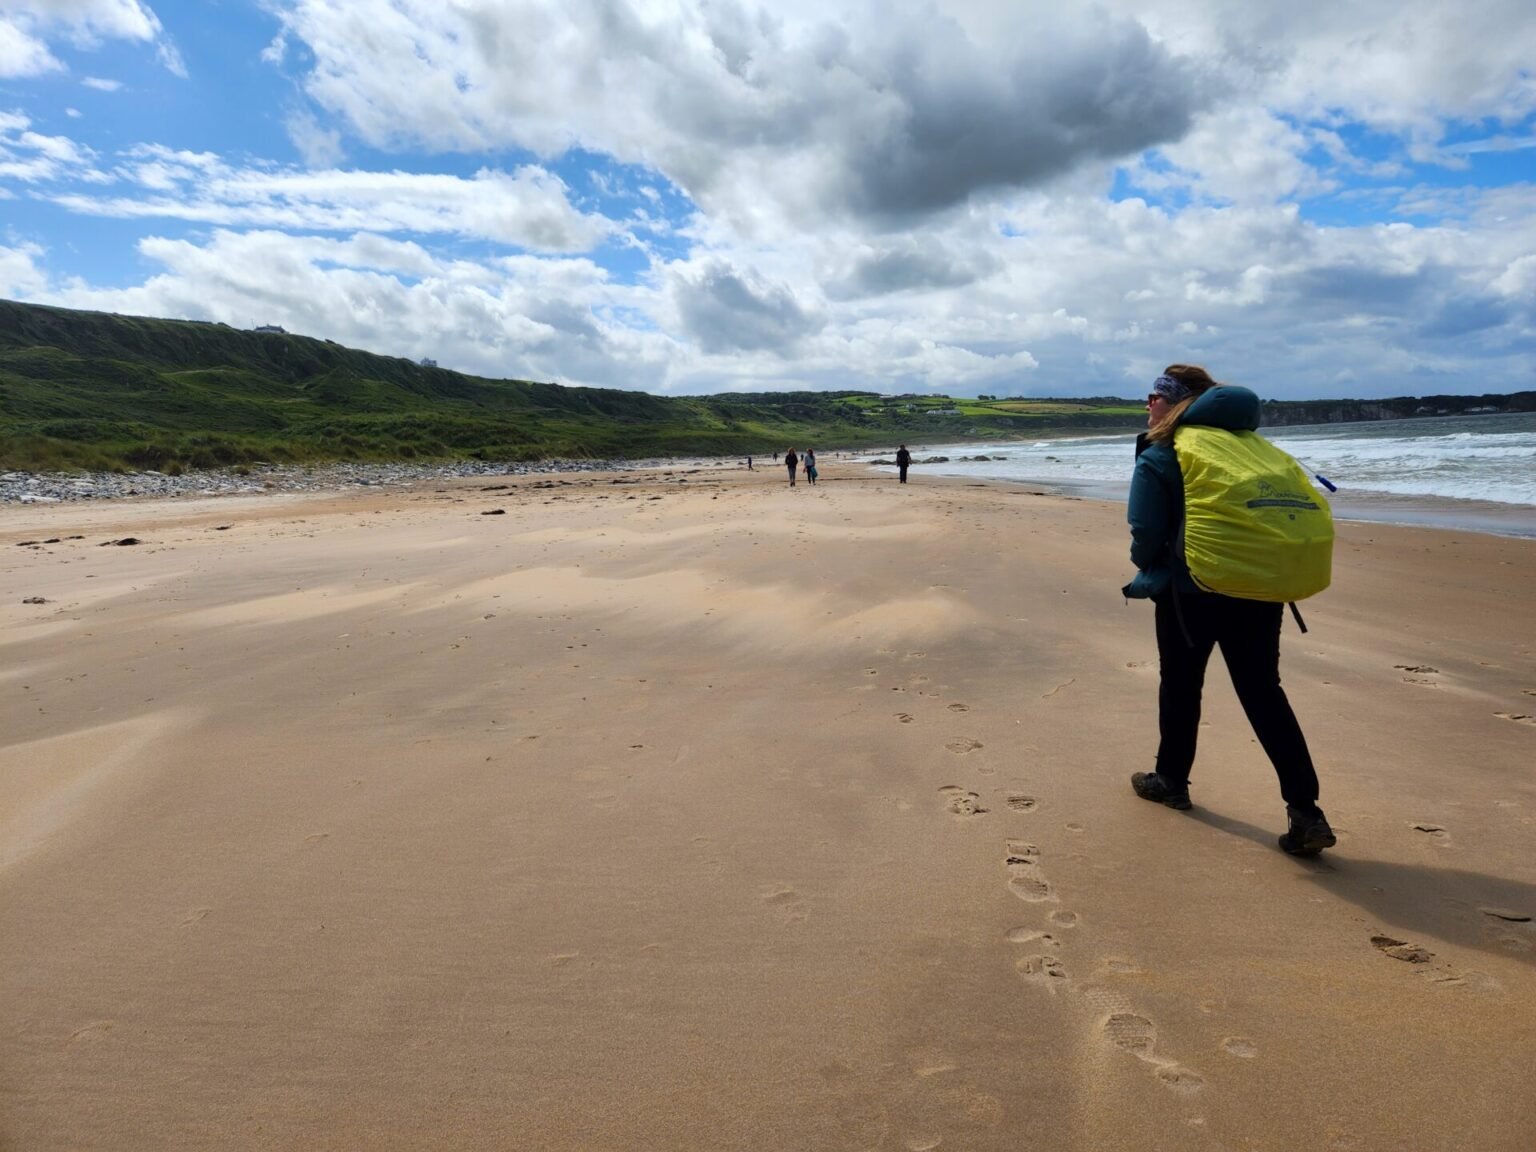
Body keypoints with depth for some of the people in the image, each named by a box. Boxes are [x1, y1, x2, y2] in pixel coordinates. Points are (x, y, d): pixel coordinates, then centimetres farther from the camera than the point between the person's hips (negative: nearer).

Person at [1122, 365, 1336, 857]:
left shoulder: (1156, 459, -7)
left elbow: (1145, 536, -12)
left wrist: (1149, 568, 9)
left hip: (1189, 593, -5)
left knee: (1180, 686, 14)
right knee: (1263, 692, 7)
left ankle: (1171, 780, 30)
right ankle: (1305, 811, 2)